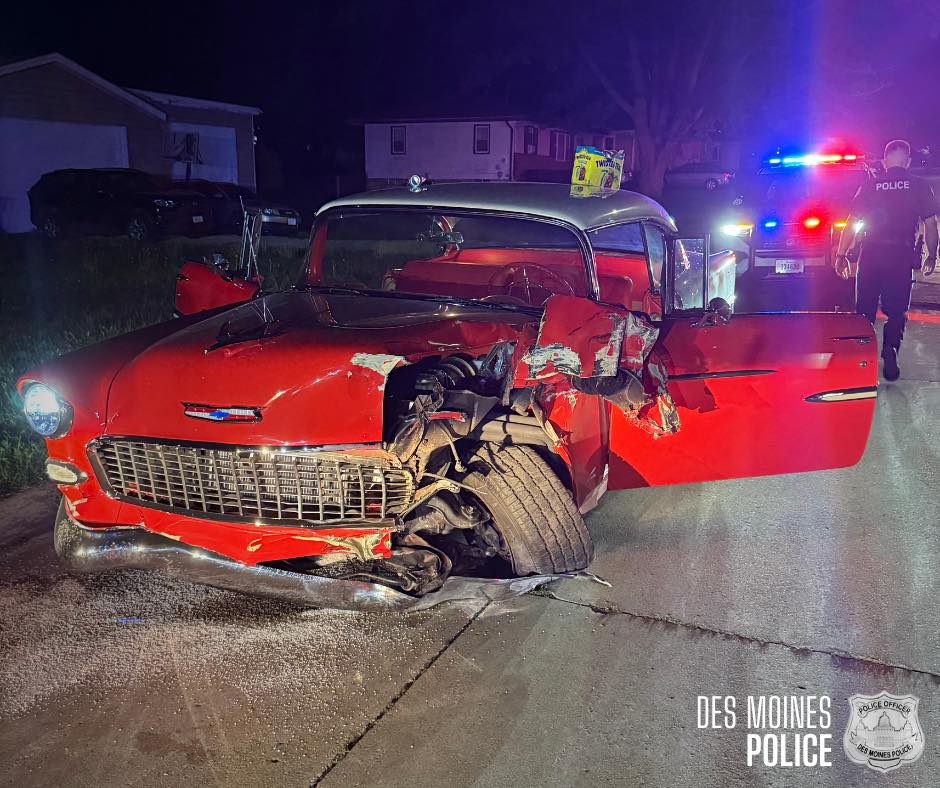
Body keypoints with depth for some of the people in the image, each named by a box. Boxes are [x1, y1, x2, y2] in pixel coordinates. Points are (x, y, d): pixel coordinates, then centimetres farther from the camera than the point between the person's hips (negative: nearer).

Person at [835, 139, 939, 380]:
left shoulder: (870, 185, 4)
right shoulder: (920, 187, 2)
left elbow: (851, 224, 2)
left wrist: (841, 255, 7)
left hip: (870, 256, 1)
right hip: (901, 257, -1)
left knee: (864, 311, 10)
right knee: (896, 312, 10)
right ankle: (890, 360, 2)